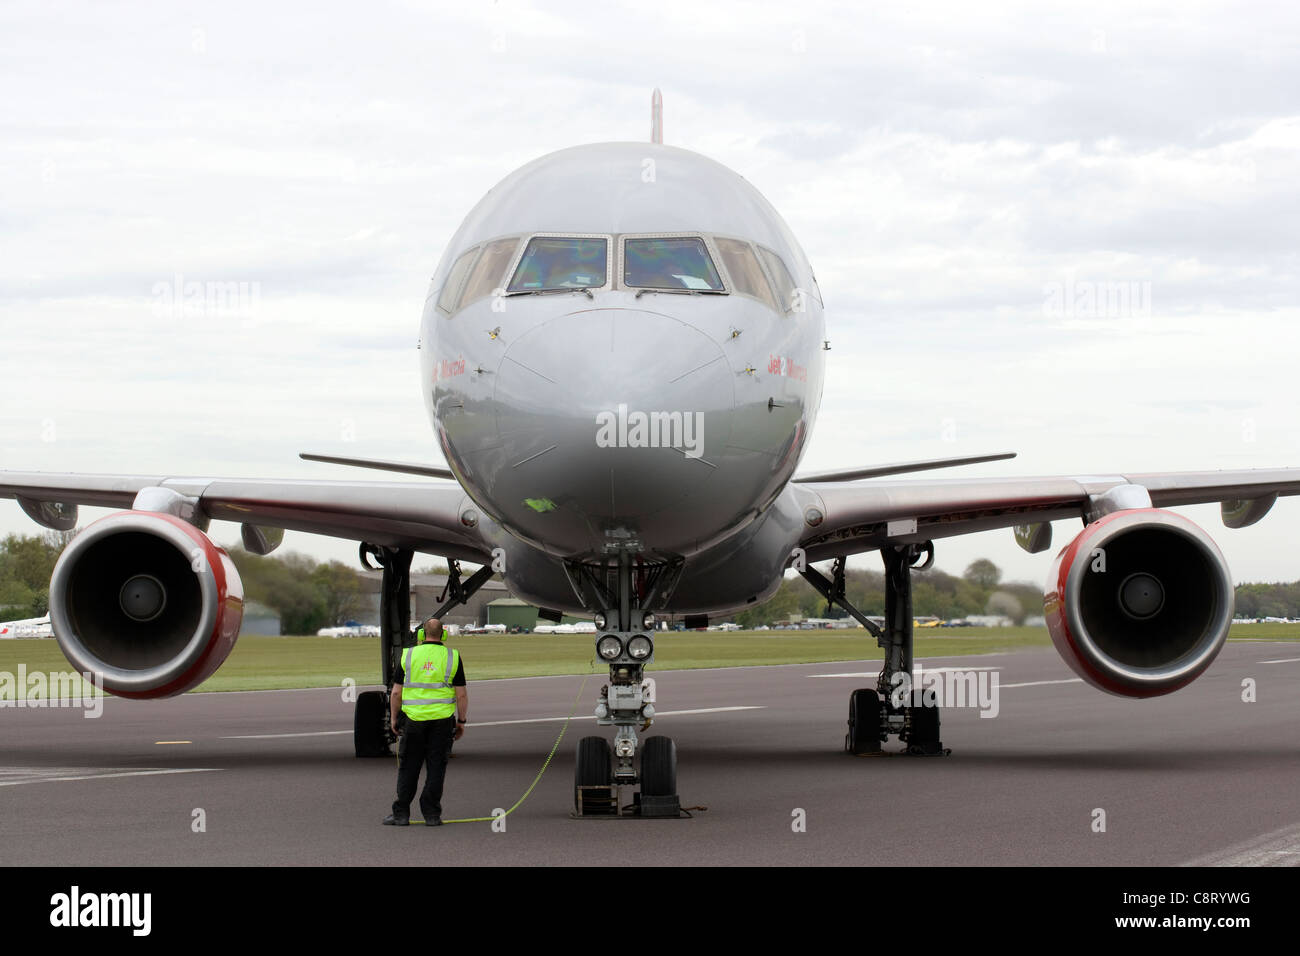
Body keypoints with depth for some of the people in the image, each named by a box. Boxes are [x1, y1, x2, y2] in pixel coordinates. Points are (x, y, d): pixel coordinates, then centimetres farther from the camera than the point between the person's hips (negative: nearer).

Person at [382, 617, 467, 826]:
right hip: (443, 720, 0)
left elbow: (396, 692, 1)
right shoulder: (452, 657, -1)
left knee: (408, 768, 7)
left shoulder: (409, 655, 0)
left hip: (414, 719, 0)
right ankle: (431, 815, 4)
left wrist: (394, 719, 11)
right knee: (436, 768, 5)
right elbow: (461, 694, -1)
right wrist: (461, 721, 8)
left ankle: (401, 813, 8)